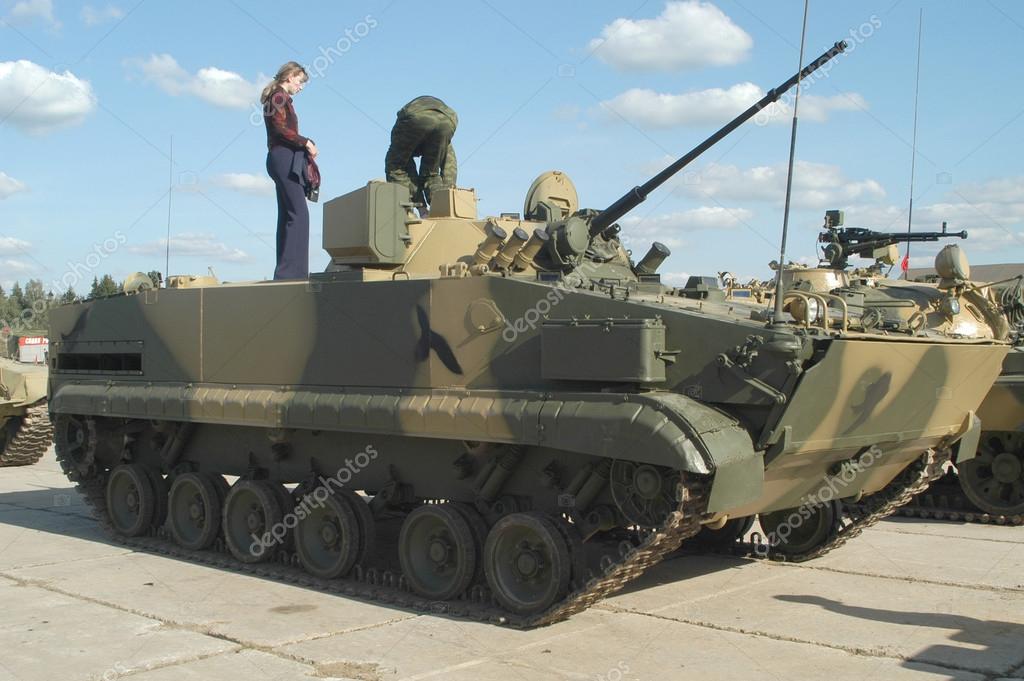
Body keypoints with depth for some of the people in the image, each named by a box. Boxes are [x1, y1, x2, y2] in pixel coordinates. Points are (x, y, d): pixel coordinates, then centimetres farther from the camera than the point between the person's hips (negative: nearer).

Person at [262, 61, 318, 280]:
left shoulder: (280, 98, 25)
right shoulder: (279, 96, -4)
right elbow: (281, 129, -16)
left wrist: (305, 146, 9)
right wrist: (306, 143, -11)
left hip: (283, 159, 10)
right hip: (284, 158, -10)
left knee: (287, 215, 7)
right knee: (298, 213, -15)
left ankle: (285, 271, 5)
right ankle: (292, 270, -20)